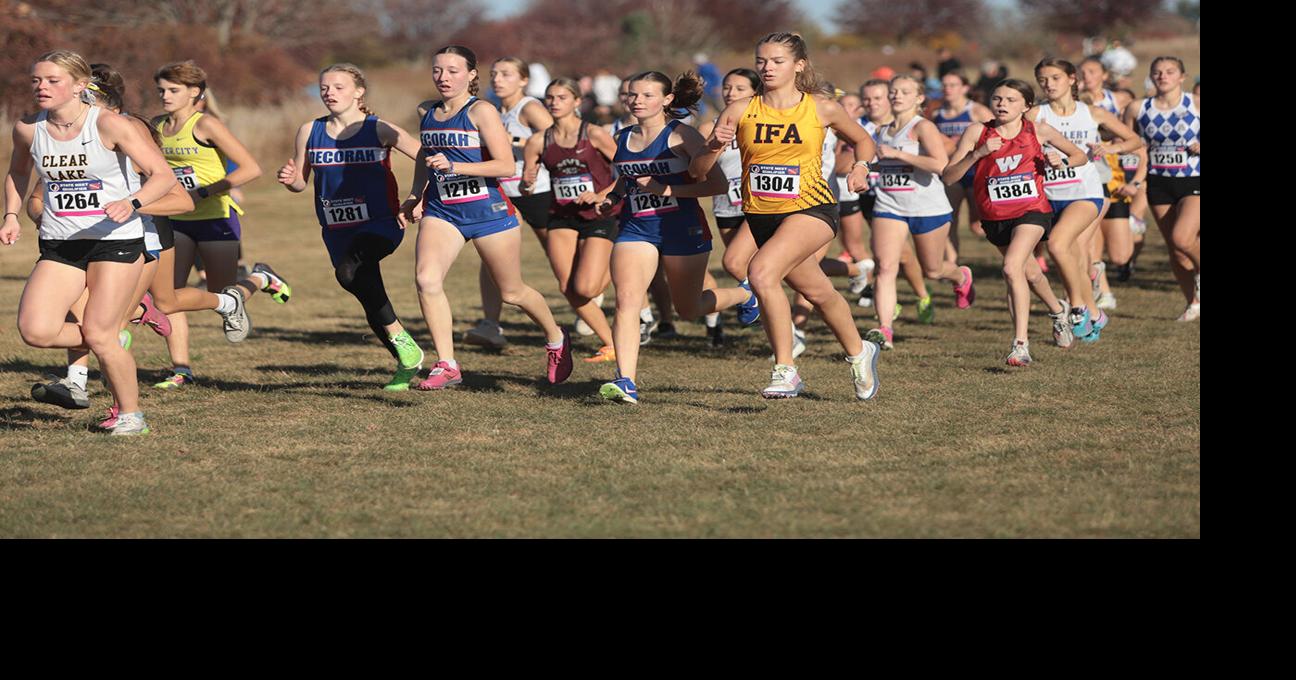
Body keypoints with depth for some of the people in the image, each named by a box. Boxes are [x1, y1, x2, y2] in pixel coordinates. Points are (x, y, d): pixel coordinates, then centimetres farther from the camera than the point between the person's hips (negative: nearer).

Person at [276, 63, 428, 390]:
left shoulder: (379, 130, -7)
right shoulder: (310, 132, 4)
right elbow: (300, 182, 10)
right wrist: (290, 179, -13)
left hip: (380, 223, -5)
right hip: (338, 230, 5)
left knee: (349, 271, -32)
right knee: (372, 304, 8)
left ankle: (400, 338, -20)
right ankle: (407, 363, 26)